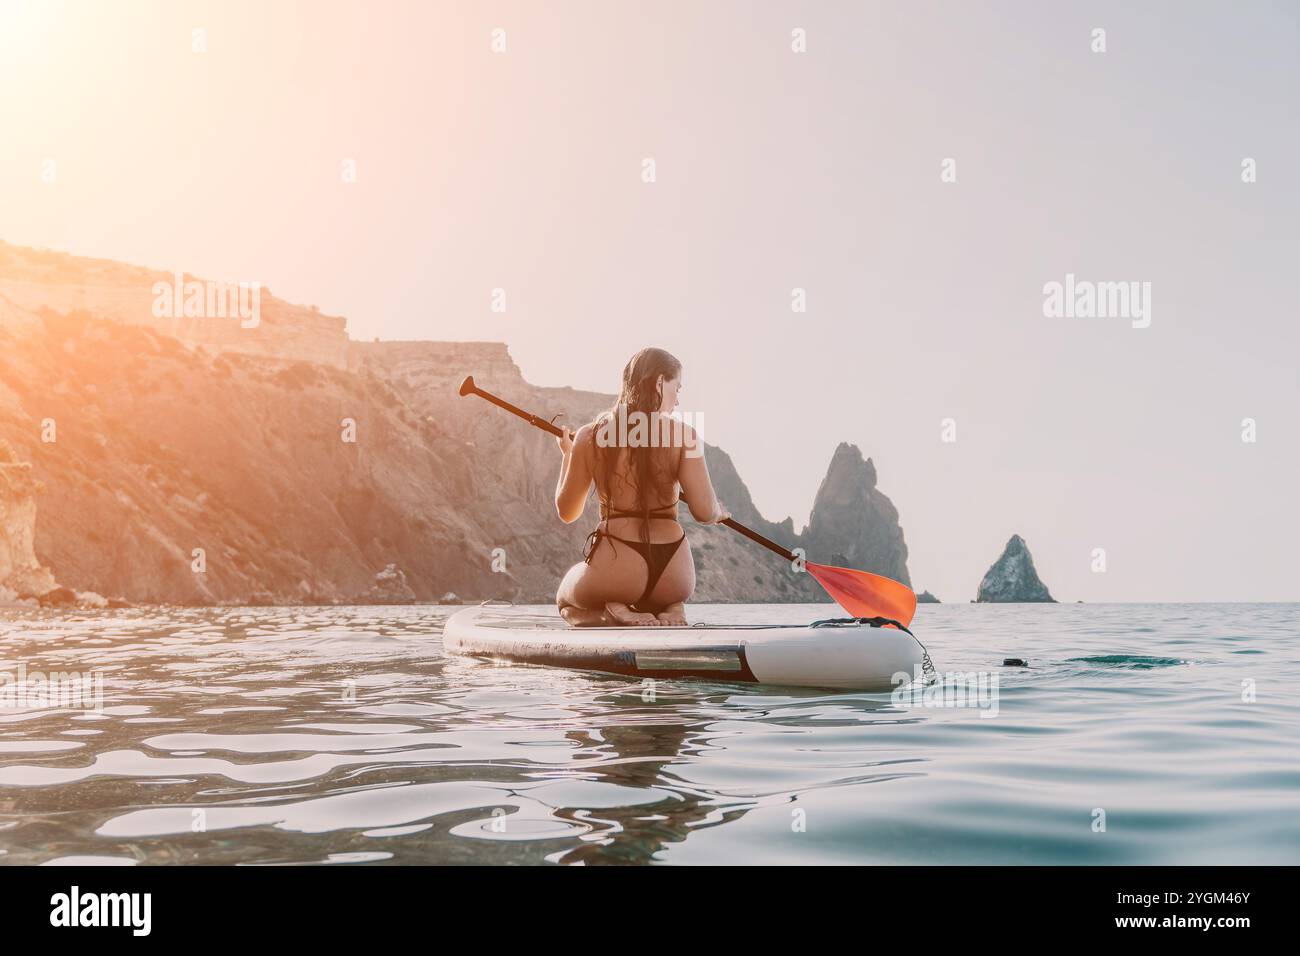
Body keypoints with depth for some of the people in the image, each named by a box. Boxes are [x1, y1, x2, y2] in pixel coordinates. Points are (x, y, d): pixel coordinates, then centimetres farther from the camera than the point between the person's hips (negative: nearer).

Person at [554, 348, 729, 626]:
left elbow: (567, 512, 10)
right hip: (673, 577, 1)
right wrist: (719, 511, 16)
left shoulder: (590, 436, 0)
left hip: (613, 571, -1)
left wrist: (568, 455, 25)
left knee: (565, 597, 33)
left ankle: (615, 611, -2)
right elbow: (705, 513, -8)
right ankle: (670, 607, 0)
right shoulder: (683, 434, -4)